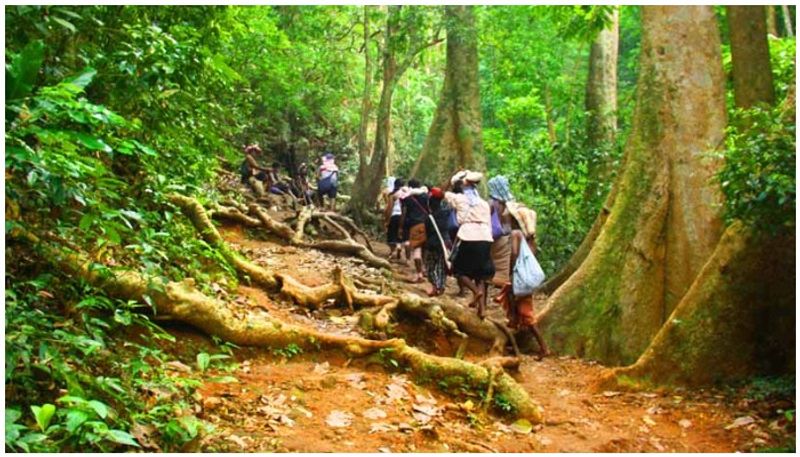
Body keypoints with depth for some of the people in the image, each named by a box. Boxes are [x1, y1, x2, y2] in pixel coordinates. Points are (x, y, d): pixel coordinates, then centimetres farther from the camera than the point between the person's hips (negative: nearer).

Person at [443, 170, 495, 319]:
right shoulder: (484, 203, 18)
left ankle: (476, 291, -11)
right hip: (485, 239, 4)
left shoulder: (458, 198, 9)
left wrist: (451, 181, 35)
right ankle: (482, 307, 2)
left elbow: (444, 193, 28)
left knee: (459, 270, 12)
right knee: (480, 273, 13)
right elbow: (489, 225, 15)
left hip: (468, 238, -4)